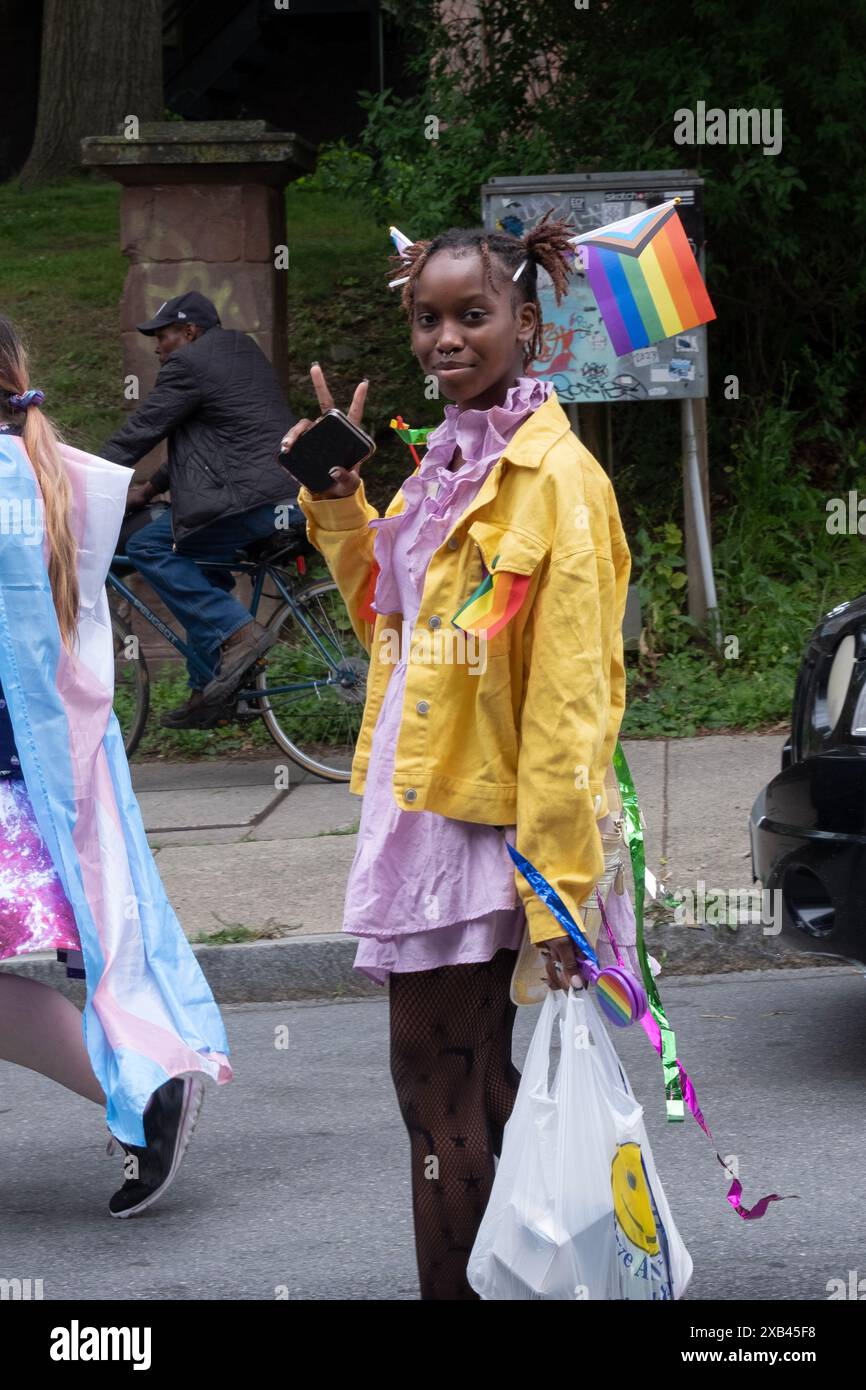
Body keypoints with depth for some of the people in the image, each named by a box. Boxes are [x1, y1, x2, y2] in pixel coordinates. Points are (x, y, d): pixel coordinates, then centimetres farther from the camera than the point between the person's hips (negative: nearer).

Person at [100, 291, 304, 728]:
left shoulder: (189, 363, -4)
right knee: (204, 573, 23)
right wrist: (150, 488, 28)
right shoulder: (242, 349, 25)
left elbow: (141, 430, -5)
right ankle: (208, 694, 20)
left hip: (253, 500, -10)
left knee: (148, 547, -5)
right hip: (295, 496, 10)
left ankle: (236, 633, -13)